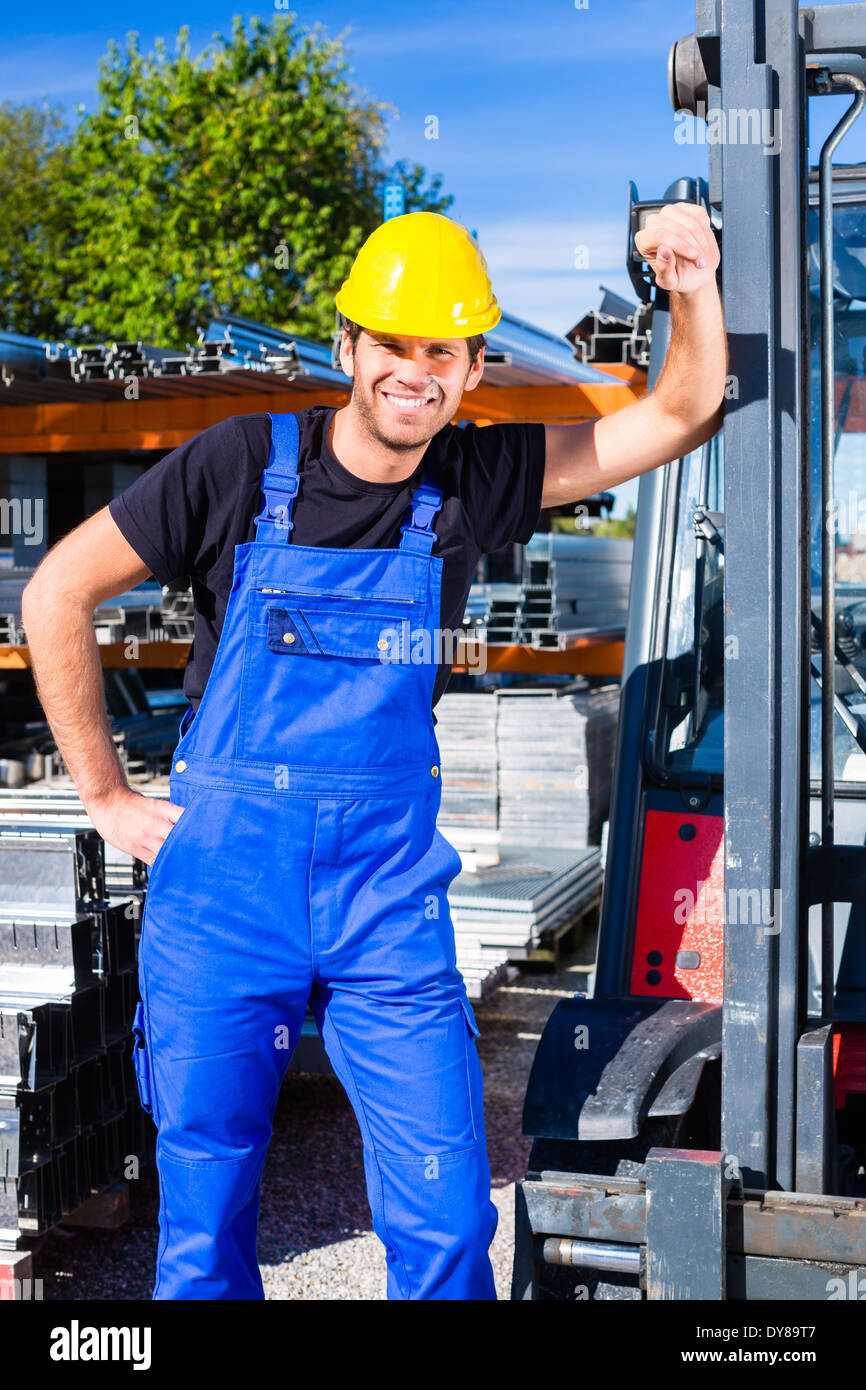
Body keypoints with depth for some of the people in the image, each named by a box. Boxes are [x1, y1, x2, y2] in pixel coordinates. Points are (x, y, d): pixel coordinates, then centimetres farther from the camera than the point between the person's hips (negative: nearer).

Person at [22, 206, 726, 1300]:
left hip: (390, 893, 2)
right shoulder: (241, 463, -7)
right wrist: (107, 798, -1)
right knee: (203, 1229, 10)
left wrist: (694, 289, -16)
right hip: (223, 881, -1)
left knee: (447, 1225, 3)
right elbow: (57, 594, -1)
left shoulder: (477, 482, 1)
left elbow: (683, 415, 3)